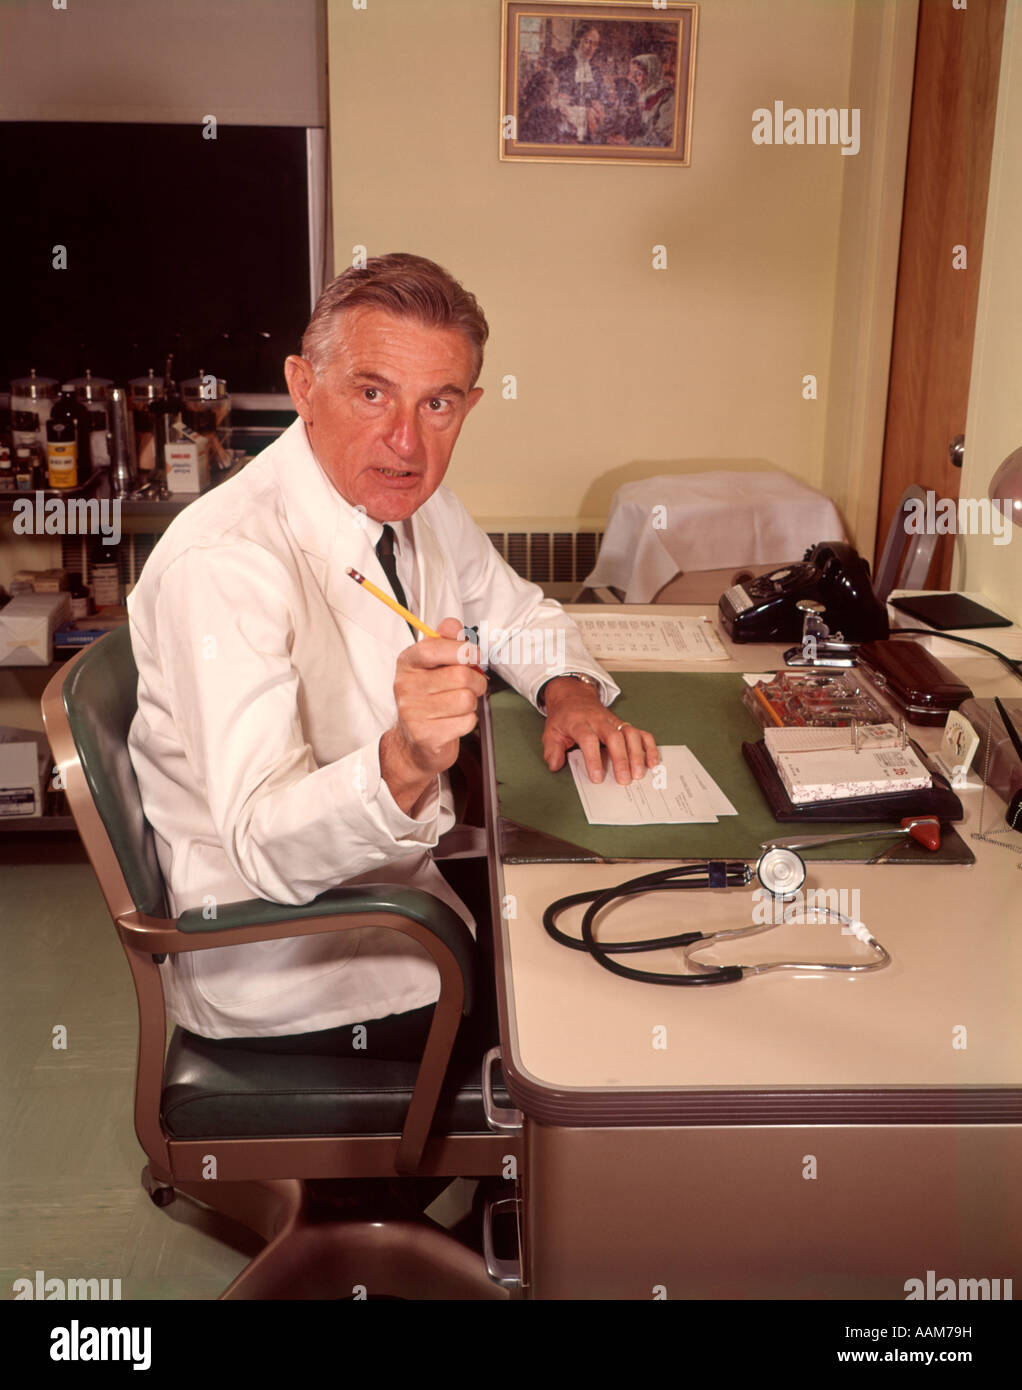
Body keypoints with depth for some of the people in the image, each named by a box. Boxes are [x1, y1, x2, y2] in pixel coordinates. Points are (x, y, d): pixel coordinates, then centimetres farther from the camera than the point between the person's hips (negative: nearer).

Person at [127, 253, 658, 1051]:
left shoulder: (414, 500, -3)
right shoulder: (220, 564, -27)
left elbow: (517, 612, 15)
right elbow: (267, 847, -32)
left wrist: (570, 690, -6)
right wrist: (405, 761, -50)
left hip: (399, 863, 8)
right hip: (279, 959, -7)